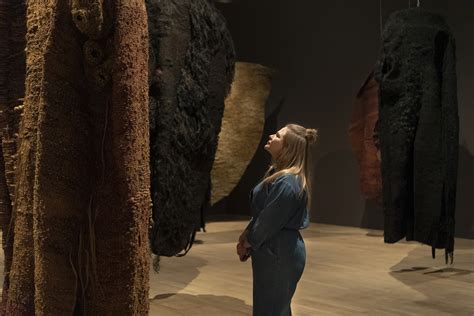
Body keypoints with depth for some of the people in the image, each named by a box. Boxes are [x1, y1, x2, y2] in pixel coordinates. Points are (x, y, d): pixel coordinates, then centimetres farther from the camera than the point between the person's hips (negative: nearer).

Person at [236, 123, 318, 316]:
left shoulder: (287, 182, -23)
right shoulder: (277, 173, 8)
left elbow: (270, 221, -19)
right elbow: (260, 213, 15)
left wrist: (247, 244, -5)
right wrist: (246, 235, 4)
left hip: (280, 254, -9)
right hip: (277, 252, 9)